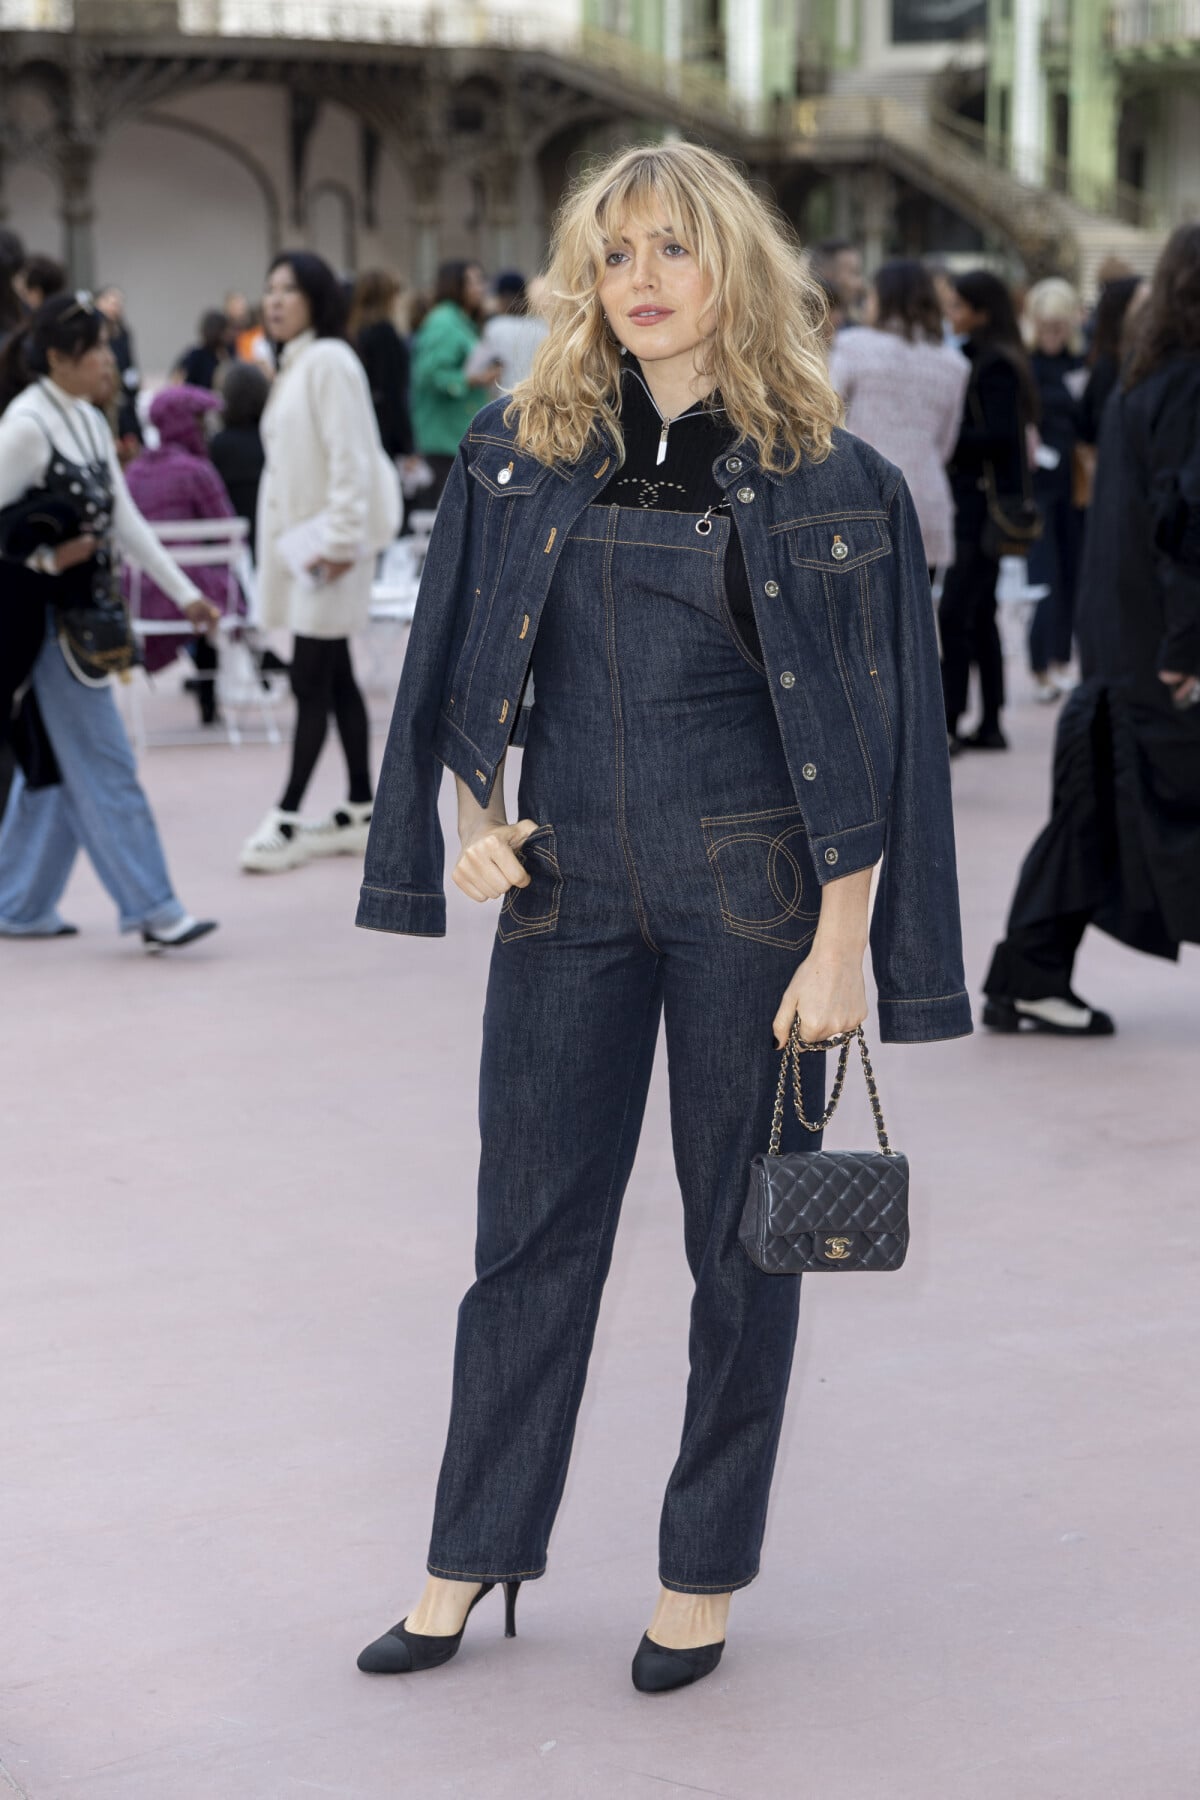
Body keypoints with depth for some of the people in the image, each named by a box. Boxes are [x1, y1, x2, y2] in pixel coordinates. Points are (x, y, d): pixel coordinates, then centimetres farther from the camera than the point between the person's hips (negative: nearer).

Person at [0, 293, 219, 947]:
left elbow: (125, 520, 12)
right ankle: (151, 907, -1)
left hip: (84, 614, 9)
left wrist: (185, 593, 9)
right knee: (102, 764, -5)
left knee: (57, 763, 12)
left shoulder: (89, 422, 10)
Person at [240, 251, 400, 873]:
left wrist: (341, 538, -22)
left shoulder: (330, 361, -13)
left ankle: (286, 821, -7)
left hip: (329, 542, -10)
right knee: (333, 680, 11)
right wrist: (283, 541, 16)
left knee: (311, 682, -8)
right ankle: (358, 813, 17)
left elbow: (350, 458, -18)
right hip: (298, 540, 10)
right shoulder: (292, 365, 16)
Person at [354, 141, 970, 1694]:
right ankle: (471, 1556, 21)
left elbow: (863, 735, -6)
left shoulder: (825, 481, -5)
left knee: (740, 1234, 6)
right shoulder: (521, 455, 5)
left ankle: (705, 1570, 21)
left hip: (751, 893, -3)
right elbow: (462, 665, 14)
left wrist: (841, 947, -10)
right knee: (530, 1222, 8)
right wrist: (474, 817, 1)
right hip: (568, 884, 3)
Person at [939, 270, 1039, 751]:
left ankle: (948, 722, -11)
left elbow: (999, 435, -20)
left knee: (955, 613, -11)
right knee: (979, 614, 12)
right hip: (973, 499, 10)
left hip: (985, 502, -10)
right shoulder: (974, 356, 14)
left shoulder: (995, 364, -13)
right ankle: (989, 723, 17)